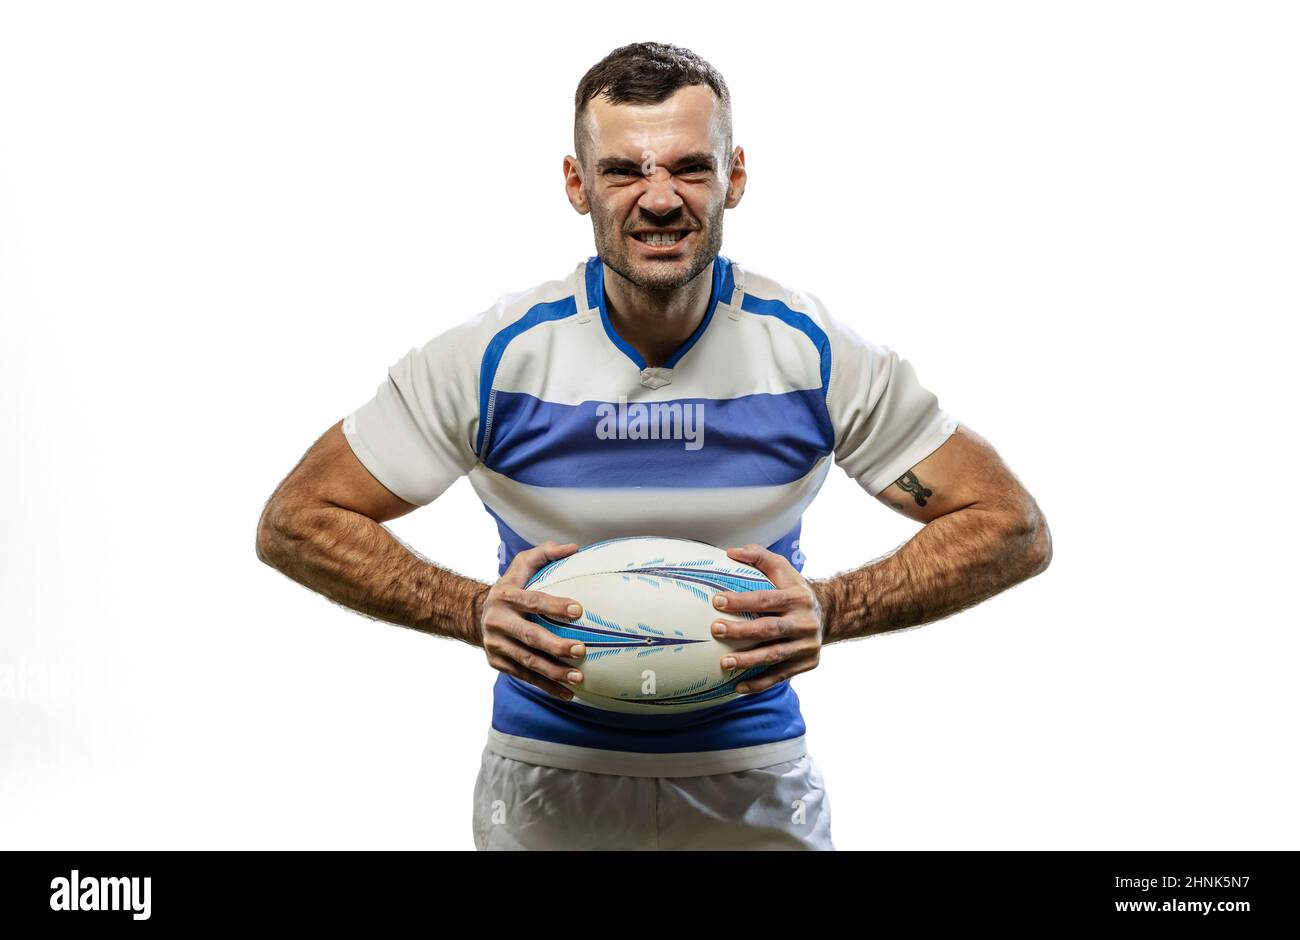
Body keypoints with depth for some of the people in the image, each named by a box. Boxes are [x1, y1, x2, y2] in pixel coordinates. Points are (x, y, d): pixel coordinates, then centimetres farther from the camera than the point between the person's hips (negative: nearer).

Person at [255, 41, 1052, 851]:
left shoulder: (816, 353, -13)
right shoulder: (497, 357, -14)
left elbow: (1014, 528, -8)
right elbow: (295, 521, -8)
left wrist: (833, 610, -24)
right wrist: (474, 612, -23)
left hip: (758, 788, 0)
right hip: (545, 784, 0)